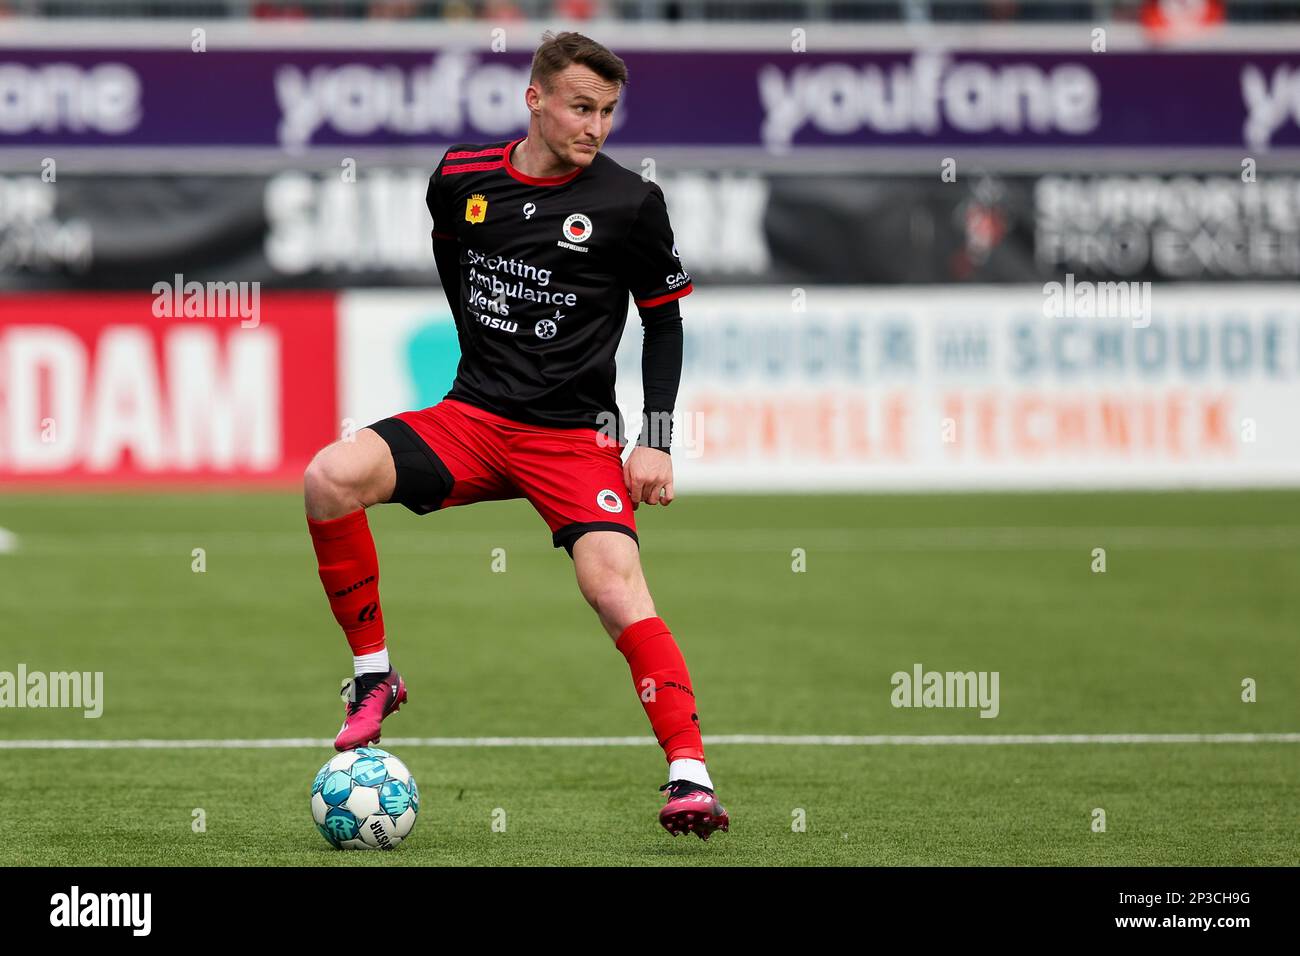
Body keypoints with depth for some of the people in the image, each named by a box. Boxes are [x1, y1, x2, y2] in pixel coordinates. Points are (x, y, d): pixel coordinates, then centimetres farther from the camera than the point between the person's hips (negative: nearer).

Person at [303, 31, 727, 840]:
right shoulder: (460, 179, 2)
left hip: (574, 434, -3)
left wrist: (658, 440, -5)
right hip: (472, 417, 3)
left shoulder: (629, 203, -5)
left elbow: (664, 319, 4)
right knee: (331, 479, -21)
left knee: (616, 587, -23)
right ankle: (374, 675, -6)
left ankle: (692, 777, -21)